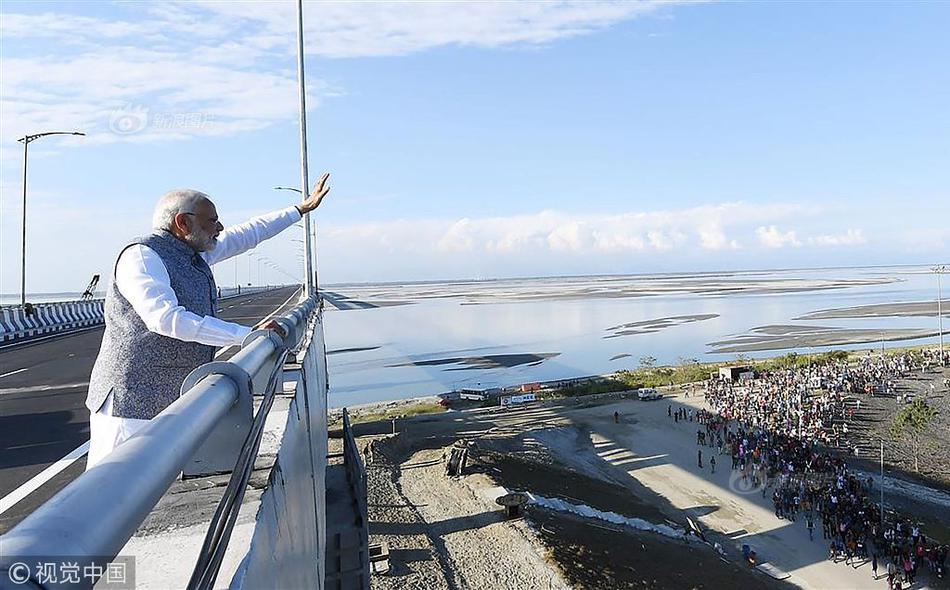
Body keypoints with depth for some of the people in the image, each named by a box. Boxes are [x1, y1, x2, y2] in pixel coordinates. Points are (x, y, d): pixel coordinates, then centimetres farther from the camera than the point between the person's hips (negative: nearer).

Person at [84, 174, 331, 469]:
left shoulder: (195, 253, 12)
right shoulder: (142, 256, -14)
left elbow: (247, 234, 23)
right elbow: (166, 318, -28)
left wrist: (302, 208, 27)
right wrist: (248, 334, -29)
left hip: (177, 400, 9)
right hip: (133, 403, -8)